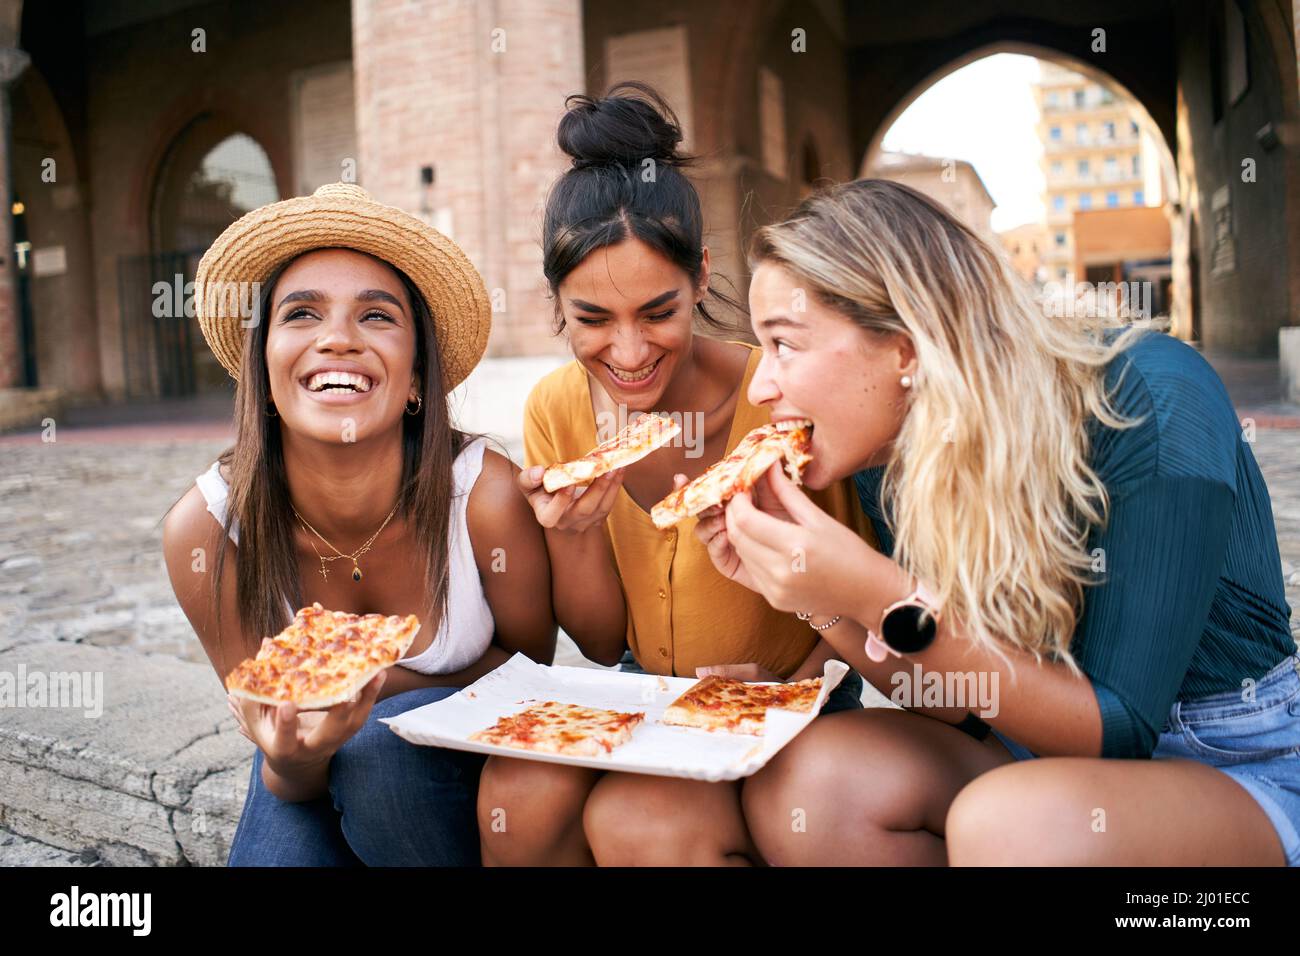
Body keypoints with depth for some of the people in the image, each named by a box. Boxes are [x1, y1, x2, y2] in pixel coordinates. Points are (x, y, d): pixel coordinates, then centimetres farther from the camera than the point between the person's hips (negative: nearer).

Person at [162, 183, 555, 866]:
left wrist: (368, 683, -25)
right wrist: (294, 759, -38)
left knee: (379, 746, -30)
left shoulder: (487, 495, -27)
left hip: (464, 748, 0)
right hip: (313, 773, 1)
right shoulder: (204, 528, -22)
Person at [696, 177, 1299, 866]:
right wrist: (817, 592, -18)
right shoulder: (889, 452, -8)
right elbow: (955, 704, -2)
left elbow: (1121, 730, -23)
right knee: (797, 782, -20)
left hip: (1241, 769, -4)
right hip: (1057, 748, 5)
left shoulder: (1151, 401, -24)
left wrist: (883, 598, -33)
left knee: (1006, 820, -35)